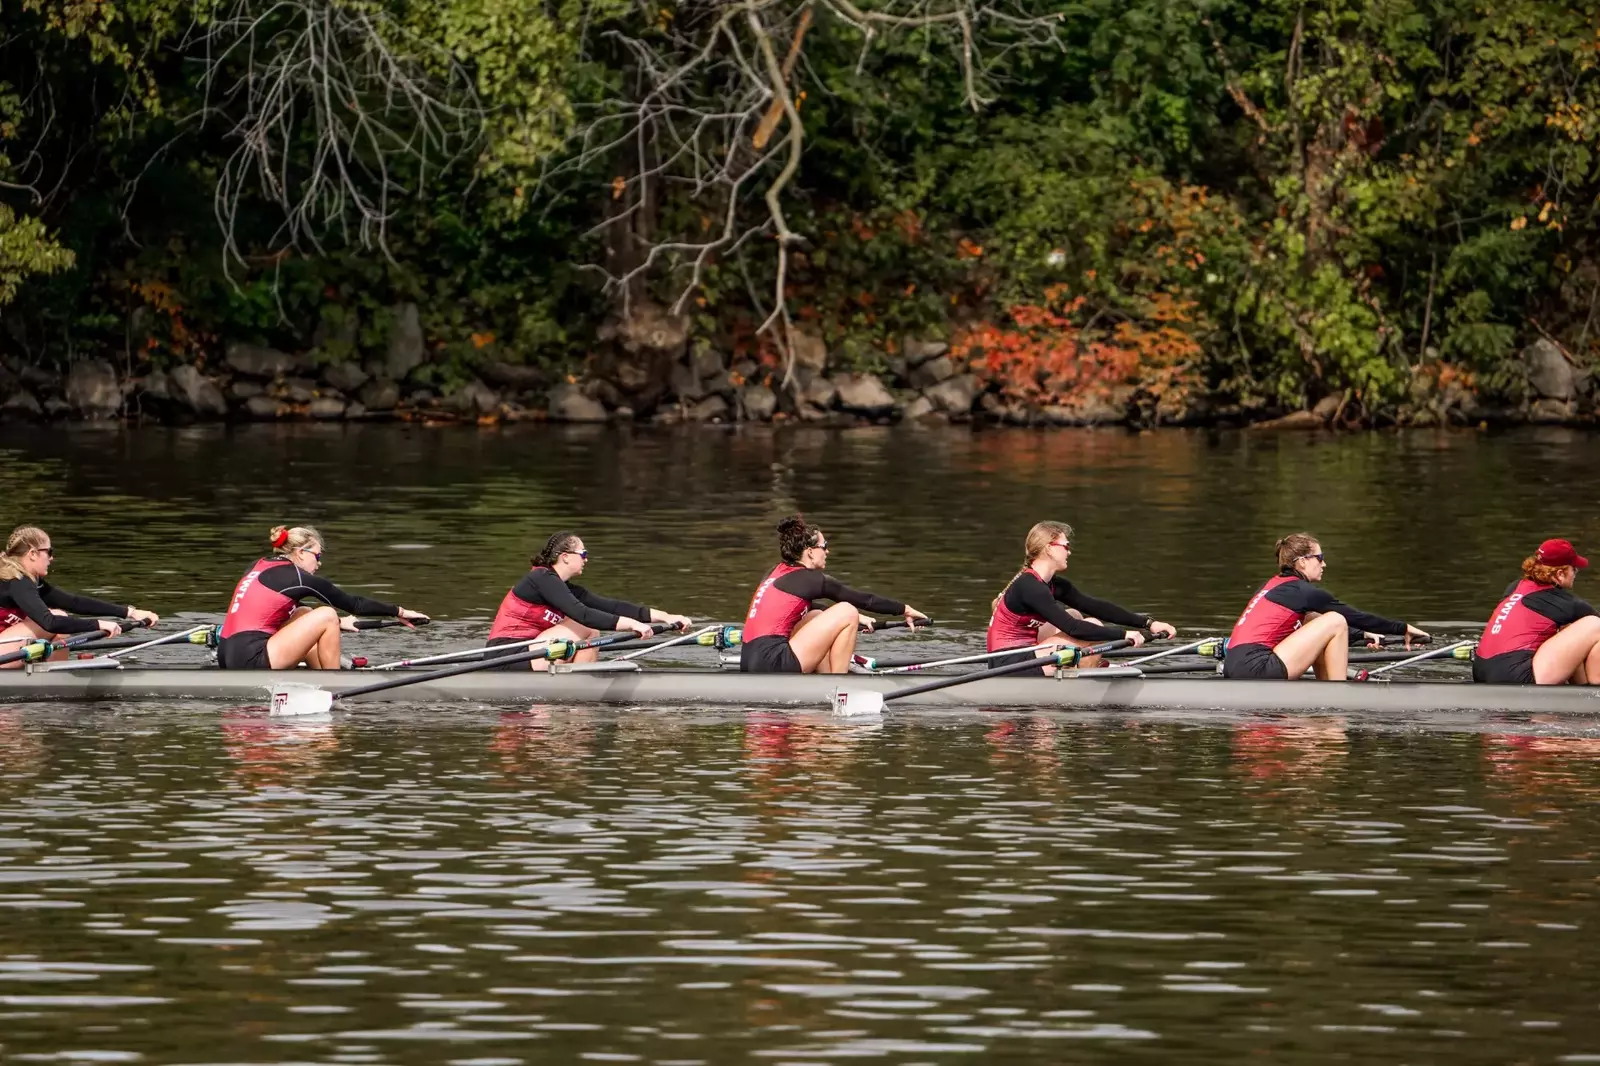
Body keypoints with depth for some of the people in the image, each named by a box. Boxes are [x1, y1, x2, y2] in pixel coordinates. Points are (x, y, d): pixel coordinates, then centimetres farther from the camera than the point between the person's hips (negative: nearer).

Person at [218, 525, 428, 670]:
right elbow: (354, 604, 2)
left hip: (228, 663, 9)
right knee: (326, 616, -5)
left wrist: (336, 623, 41)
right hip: (251, 663, -9)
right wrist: (400, 612, 13)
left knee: (304, 614, 24)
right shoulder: (295, 578, -4)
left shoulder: (261, 567, 19)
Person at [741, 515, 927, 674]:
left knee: (816, 616, 31)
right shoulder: (808, 579, -3)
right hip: (772, 665, -9)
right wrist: (905, 610, 17)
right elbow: (863, 600, 5)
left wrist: (855, 619, 42)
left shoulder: (777, 573, 20)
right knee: (847, 612, -3)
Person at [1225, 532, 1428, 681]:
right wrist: (1404, 629, 12)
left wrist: (1363, 635, 35)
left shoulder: (1275, 586, 23)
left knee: (1312, 621, 25)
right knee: (1335, 621, -4)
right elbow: (1354, 616, 3)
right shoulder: (1302, 591, -3)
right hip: (1256, 672, -9)